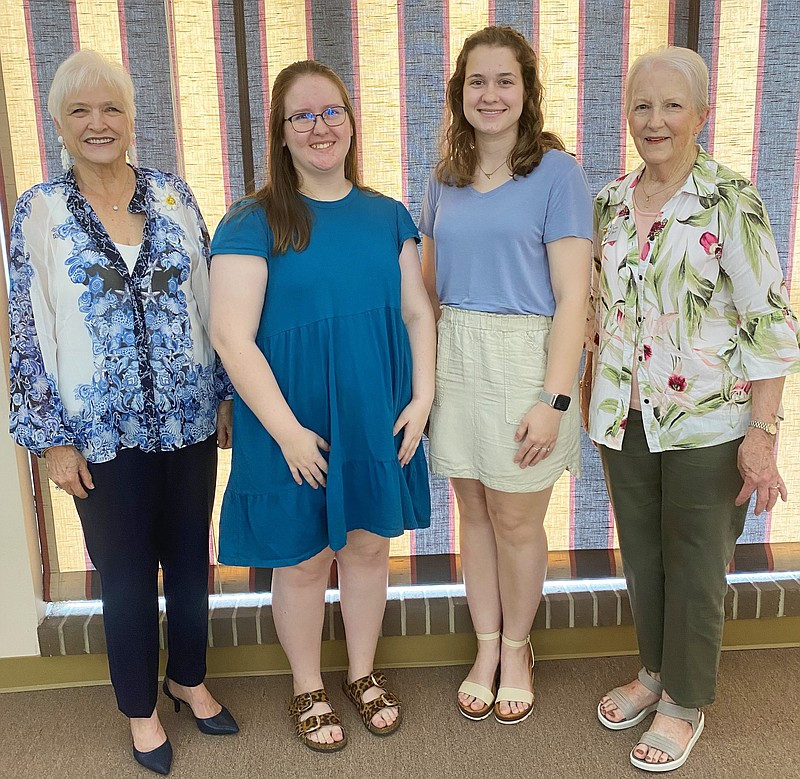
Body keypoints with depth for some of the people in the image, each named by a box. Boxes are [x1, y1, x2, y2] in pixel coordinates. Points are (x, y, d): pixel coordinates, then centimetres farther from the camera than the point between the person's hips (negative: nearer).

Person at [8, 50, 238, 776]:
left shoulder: (173, 194, 2)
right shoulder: (38, 211, -3)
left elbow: (209, 301, 5)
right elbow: (30, 333, -3)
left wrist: (228, 394, 5)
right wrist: (53, 438, -5)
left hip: (190, 417, 2)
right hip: (102, 430, -2)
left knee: (190, 558, 15)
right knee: (127, 574, 12)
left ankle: (188, 677, 41)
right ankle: (141, 708, 36)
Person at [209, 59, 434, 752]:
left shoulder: (387, 216, 5)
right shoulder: (254, 224, -8)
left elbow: (417, 312, 8)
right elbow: (232, 336, -14)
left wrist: (422, 397, -3)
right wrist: (288, 430, -17)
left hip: (378, 422, 4)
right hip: (294, 429, -3)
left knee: (369, 546, 16)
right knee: (304, 560, 11)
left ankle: (364, 675, 40)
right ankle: (309, 690, 36)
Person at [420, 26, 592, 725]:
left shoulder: (556, 171, -5)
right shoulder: (446, 179, 10)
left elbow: (571, 295, -10)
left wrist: (554, 398, -16)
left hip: (524, 358, -4)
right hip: (453, 359, 4)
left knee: (516, 520, 7)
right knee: (474, 512, 13)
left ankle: (517, 650, 32)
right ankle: (486, 649, 33)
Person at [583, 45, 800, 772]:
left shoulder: (731, 201, -11)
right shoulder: (610, 201, 5)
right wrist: (589, 394, 13)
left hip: (707, 423, -4)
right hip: (625, 419, 5)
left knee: (695, 568, 9)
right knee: (640, 555, 17)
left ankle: (685, 701, 30)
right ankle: (655, 669, 40)